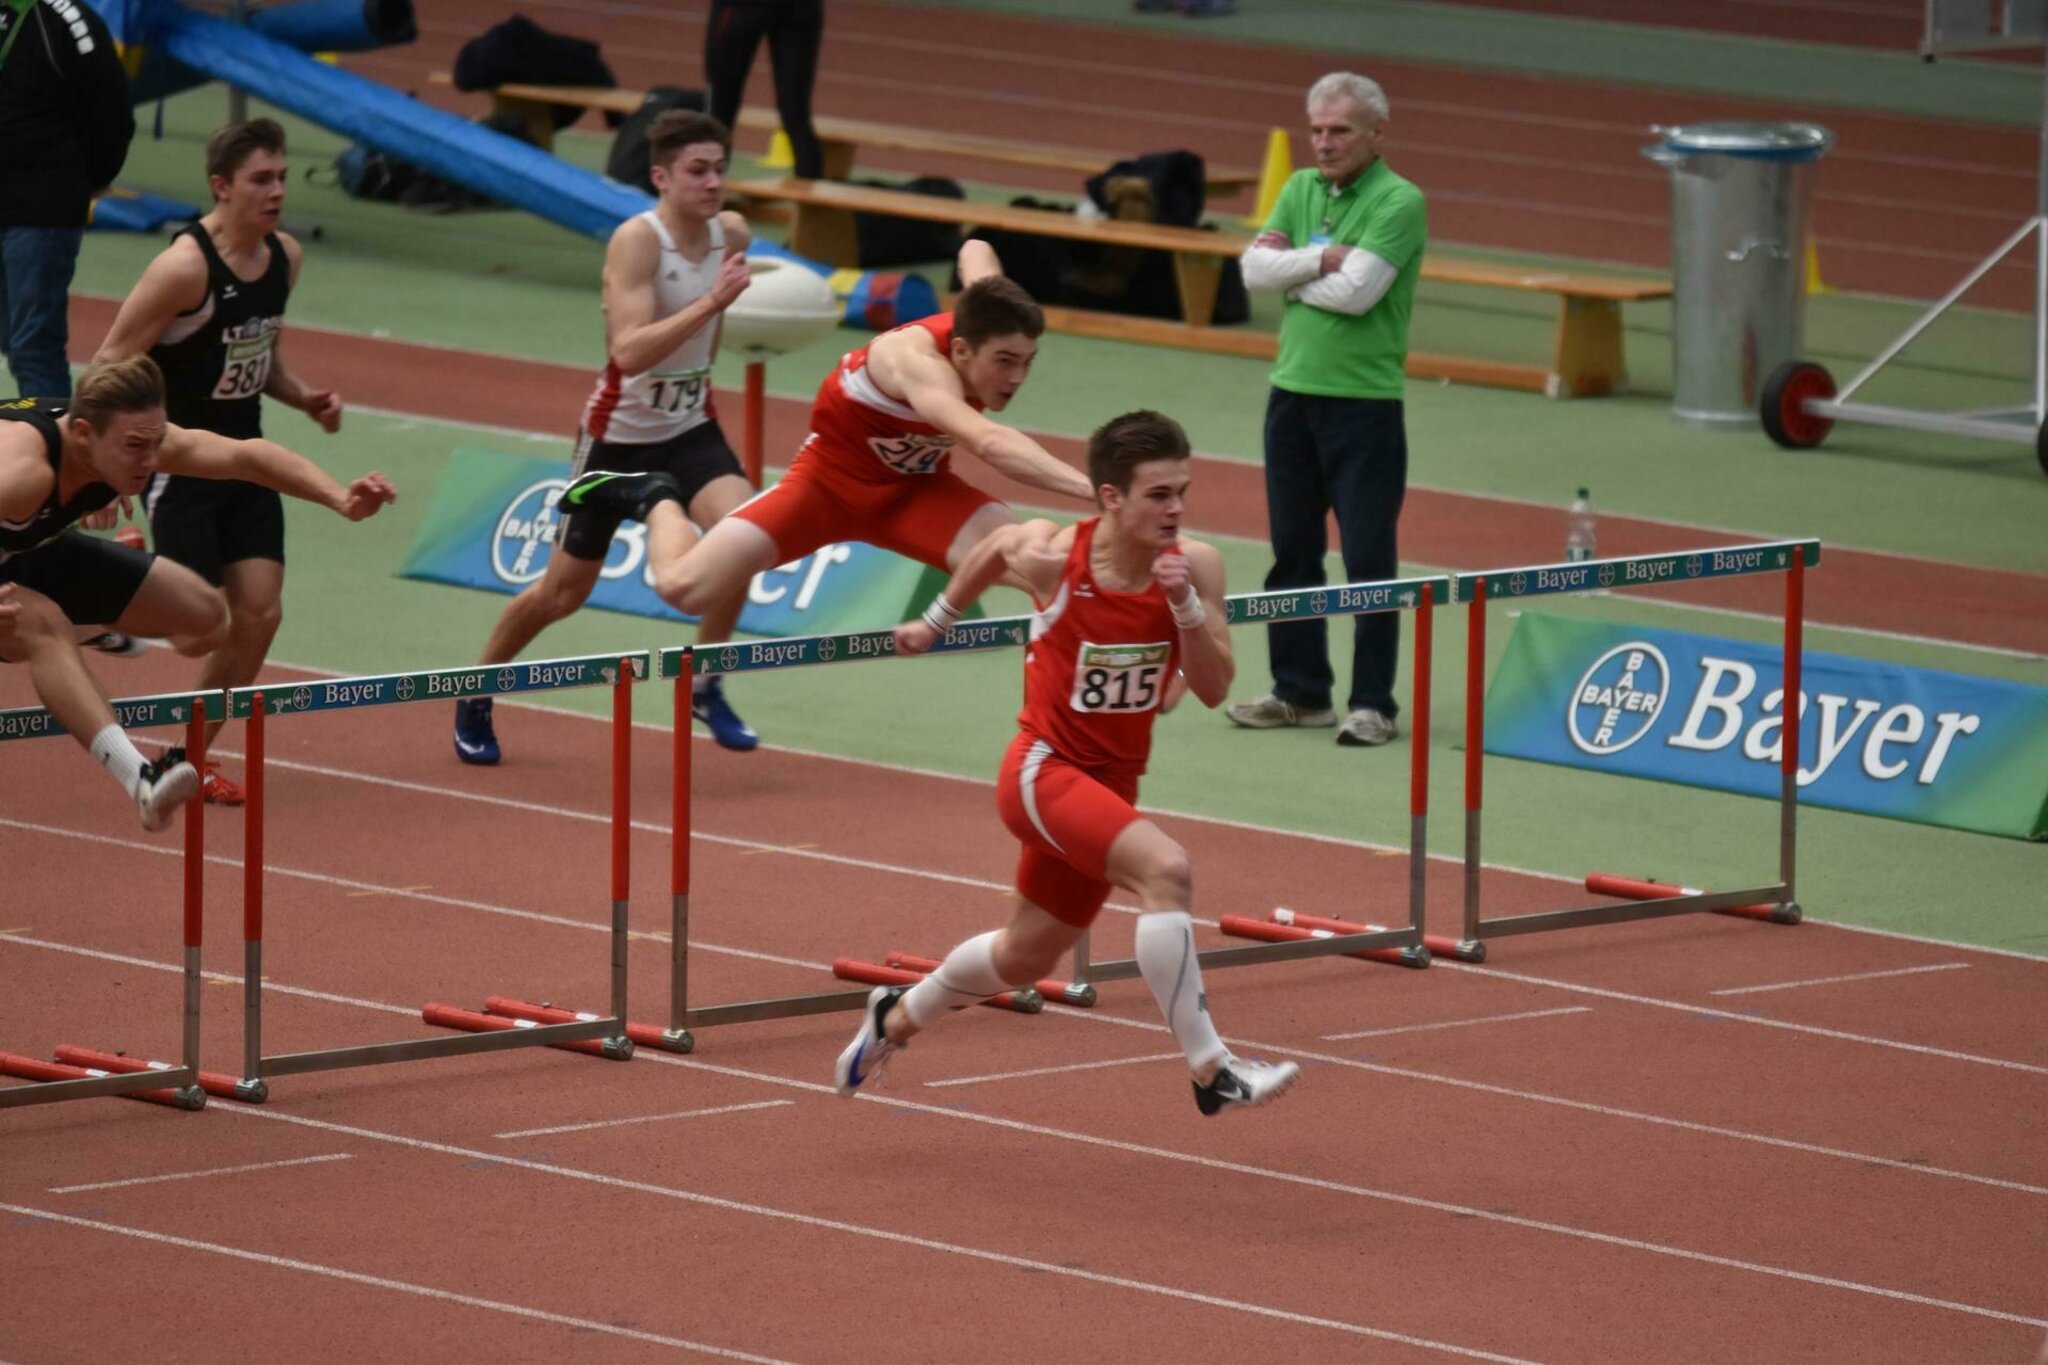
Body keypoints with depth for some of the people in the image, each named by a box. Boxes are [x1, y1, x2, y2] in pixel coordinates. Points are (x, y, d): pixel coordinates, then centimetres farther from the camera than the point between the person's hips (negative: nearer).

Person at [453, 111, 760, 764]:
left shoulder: (732, 233, -5)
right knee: (563, 592, 9)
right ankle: (476, 699, 33)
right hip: (618, 436, -4)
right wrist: (710, 303, -45)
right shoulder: (637, 240, -24)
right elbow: (630, 351, -38)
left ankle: (705, 686, -7)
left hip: (690, 429, 4)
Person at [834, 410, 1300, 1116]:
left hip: (1111, 783, 5)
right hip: (1044, 771, -5)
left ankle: (897, 1018, 50)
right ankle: (1210, 1070, -29)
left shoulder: (1194, 565, -11)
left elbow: (1213, 689, -12)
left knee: (1026, 957, 22)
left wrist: (1185, 604, -27)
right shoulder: (1051, 557, -19)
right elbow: (993, 547, 5)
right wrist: (935, 623, 20)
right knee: (1164, 867, -31)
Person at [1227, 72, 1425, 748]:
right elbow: (1255, 268, 0)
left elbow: (1356, 291, -19)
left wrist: (1290, 269, -5)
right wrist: (1320, 259, -12)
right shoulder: (1301, 189, 11)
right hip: (1292, 392, 6)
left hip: (1364, 404, -6)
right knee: (1293, 551, 11)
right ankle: (1300, 691, 20)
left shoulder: (1399, 203, -9)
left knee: (1368, 558, -4)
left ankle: (1373, 703, 0)